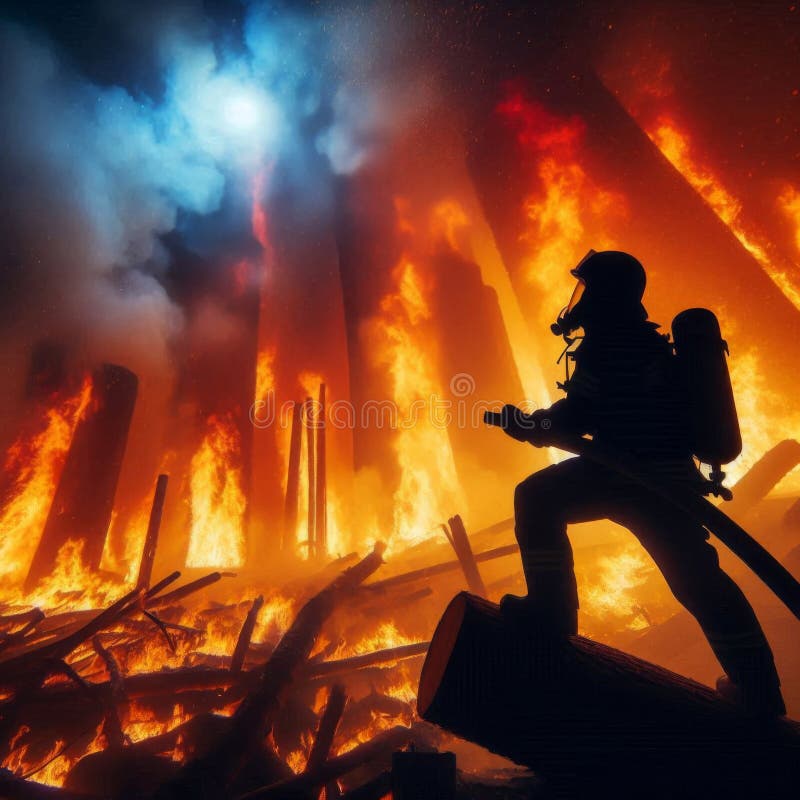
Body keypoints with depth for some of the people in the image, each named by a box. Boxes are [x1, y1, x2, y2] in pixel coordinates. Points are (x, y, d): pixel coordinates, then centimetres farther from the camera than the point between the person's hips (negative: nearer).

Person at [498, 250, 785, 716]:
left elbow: (578, 413, -16)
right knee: (697, 577, 16)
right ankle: (759, 689, 26)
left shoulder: (608, 342, -10)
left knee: (536, 499, -7)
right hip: (670, 477, 9)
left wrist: (527, 427, -3)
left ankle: (551, 609, -6)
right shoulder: (646, 343, 20)